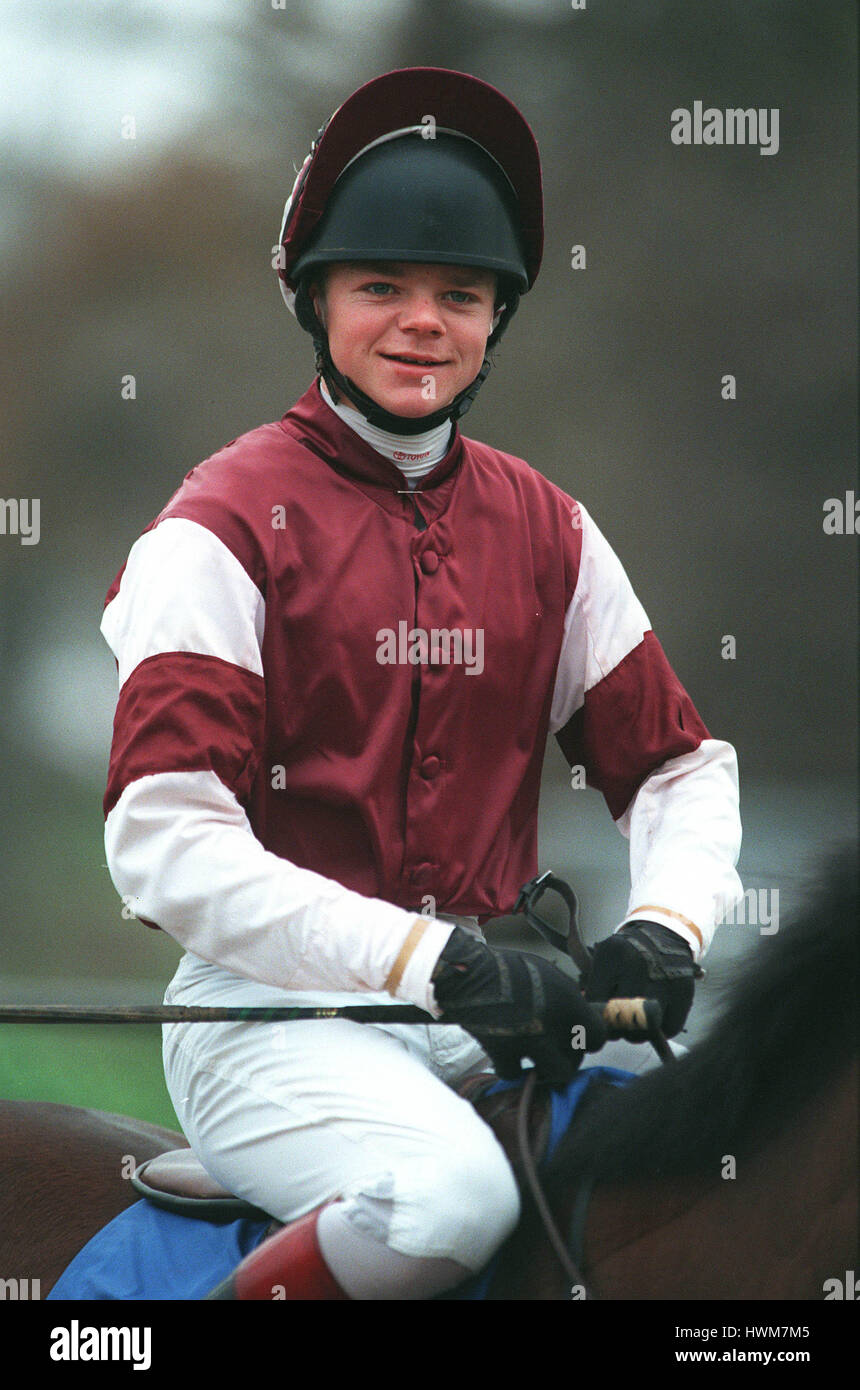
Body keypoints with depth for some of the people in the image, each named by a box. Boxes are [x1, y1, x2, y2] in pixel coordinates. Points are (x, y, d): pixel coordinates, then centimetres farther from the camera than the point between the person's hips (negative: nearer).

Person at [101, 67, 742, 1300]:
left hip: (503, 1011, 5)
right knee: (449, 1199, -34)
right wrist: (431, 960, -22)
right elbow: (164, 847, -13)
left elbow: (678, 762, 15)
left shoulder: (546, 530, 14)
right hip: (271, 1010, -5)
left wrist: (663, 926, -8)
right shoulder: (230, 527, -4)